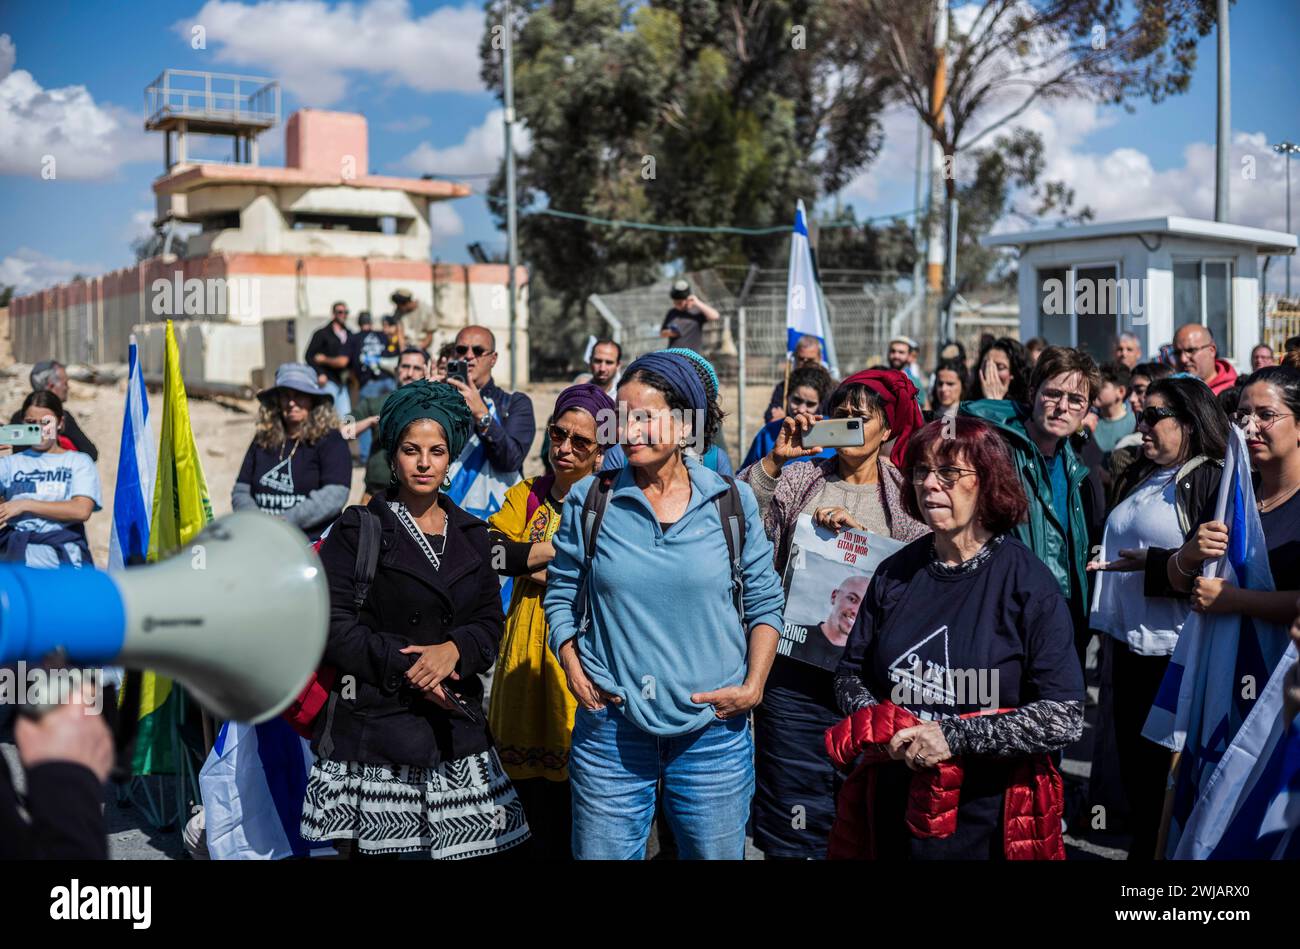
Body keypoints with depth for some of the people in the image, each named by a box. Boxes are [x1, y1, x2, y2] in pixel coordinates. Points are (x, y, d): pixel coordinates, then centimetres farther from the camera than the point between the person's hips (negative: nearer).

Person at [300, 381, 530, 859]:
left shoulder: (471, 535, 13)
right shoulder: (358, 529, 0)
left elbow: (490, 621, 10)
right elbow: (332, 623, -7)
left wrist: (455, 648, -11)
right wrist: (404, 669, -12)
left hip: (455, 725, 4)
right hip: (375, 725, -3)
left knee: (460, 846, 1)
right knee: (372, 846, -2)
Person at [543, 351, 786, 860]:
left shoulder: (733, 502, -1)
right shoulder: (589, 499, 0)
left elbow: (764, 603, 6)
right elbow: (561, 594, 8)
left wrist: (753, 685, -5)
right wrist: (573, 668, -5)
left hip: (714, 730, 0)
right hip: (609, 727, 0)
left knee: (715, 851, 13)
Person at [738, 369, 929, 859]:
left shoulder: (906, 492, 6)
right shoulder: (801, 477, 8)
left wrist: (859, 529, -16)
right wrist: (773, 460, -12)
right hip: (796, 666, 1)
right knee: (791, 799, 5)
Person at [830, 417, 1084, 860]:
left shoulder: (1028, 582, -12)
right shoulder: (896, 573, 2)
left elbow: (1065, 718, -16)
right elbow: (850, 672, 9)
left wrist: (953, 737, -21)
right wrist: (879, 725, -12)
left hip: (988, 816, -4)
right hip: (894, 807, 4)